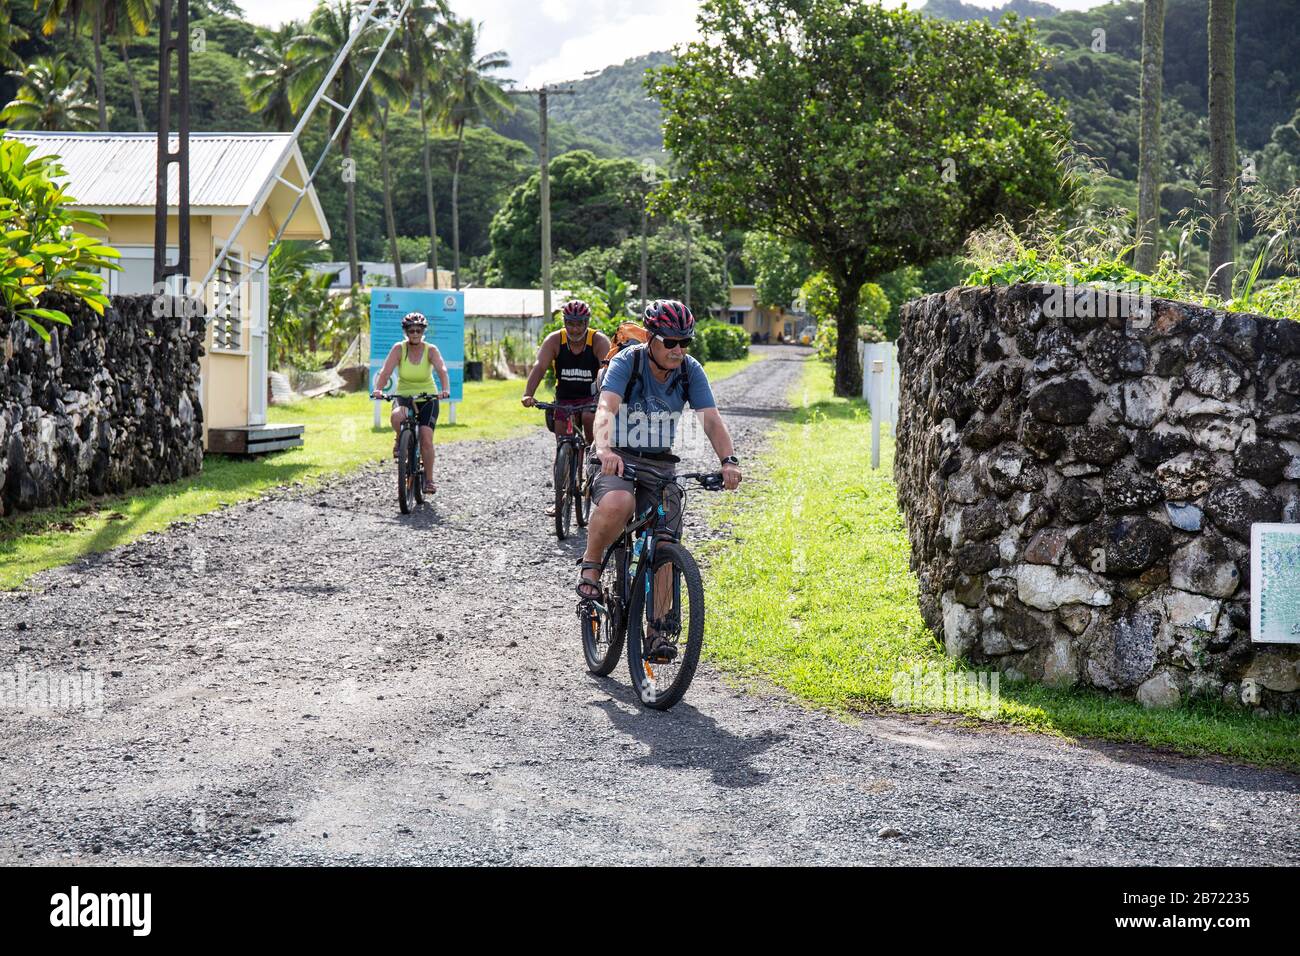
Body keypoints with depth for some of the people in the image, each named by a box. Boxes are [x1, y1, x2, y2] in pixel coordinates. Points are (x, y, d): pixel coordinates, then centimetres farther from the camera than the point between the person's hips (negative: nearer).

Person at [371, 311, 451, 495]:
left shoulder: (431, 350, -10)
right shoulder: (399, 349, -9)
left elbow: (441, 370, -25)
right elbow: (386, 371, -19)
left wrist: (445, 389, -44)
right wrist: (378, 389, -38)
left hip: (427, 399, 0)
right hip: (404, 397, 0)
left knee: (426, 440, -15)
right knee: (396, 417, -35)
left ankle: (429, 480, -1)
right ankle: (400, 440, -1)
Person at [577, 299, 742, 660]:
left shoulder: (690, 370, -5)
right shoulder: (627, 362, -16)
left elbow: (711, 418, -14)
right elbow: (606, 407, -32)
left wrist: (729, 461, -32)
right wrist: (604, 449, -52)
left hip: (660, 464, 4)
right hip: (618, 459, -3)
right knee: (618, 503, -37)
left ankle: (656, 632, 1)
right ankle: (590, 567, -11)